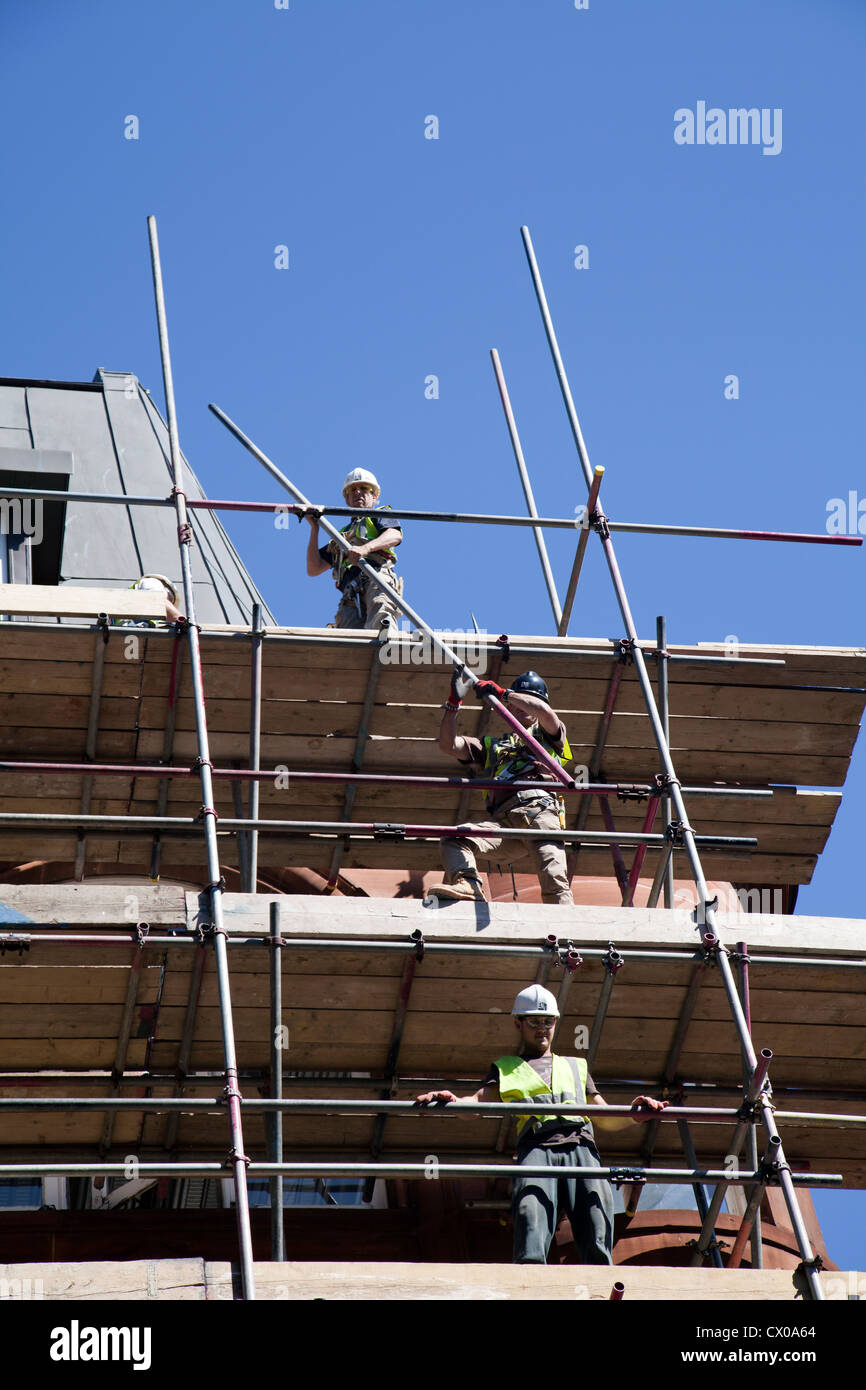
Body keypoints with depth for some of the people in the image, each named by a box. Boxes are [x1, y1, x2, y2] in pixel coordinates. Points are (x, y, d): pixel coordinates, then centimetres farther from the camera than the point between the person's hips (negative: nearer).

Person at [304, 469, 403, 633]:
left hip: (378, 576, -3)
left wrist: (365, 548, -17)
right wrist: (315, 528, 24)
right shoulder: (341, 535, 41)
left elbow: (395, 535, 3)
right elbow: (314, 569, 31)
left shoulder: (379, 515, 28)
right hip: (351, 594, 3)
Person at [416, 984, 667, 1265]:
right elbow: (479, 1102, 13)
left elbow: (605, 1118, 31)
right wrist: (450, 1100, -11)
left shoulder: (576, 1066, 38)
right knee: (530, 1208, -30)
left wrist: (633, 1115, 8)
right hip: (536, 1147, -2)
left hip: (580, 1145, 2)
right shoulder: (506, 1068, 31)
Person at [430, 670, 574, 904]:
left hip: (538, 807, -3)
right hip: (502, 818, 3)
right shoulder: (492, 745, 38)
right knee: (452, 839, -24)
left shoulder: (546, 735, 30)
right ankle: (467, 885, -45)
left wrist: (501, 693, 10)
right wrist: (453, 703, 19)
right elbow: (449, 745, 27)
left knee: (553, 880, -26)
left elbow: (545, 712, 6)